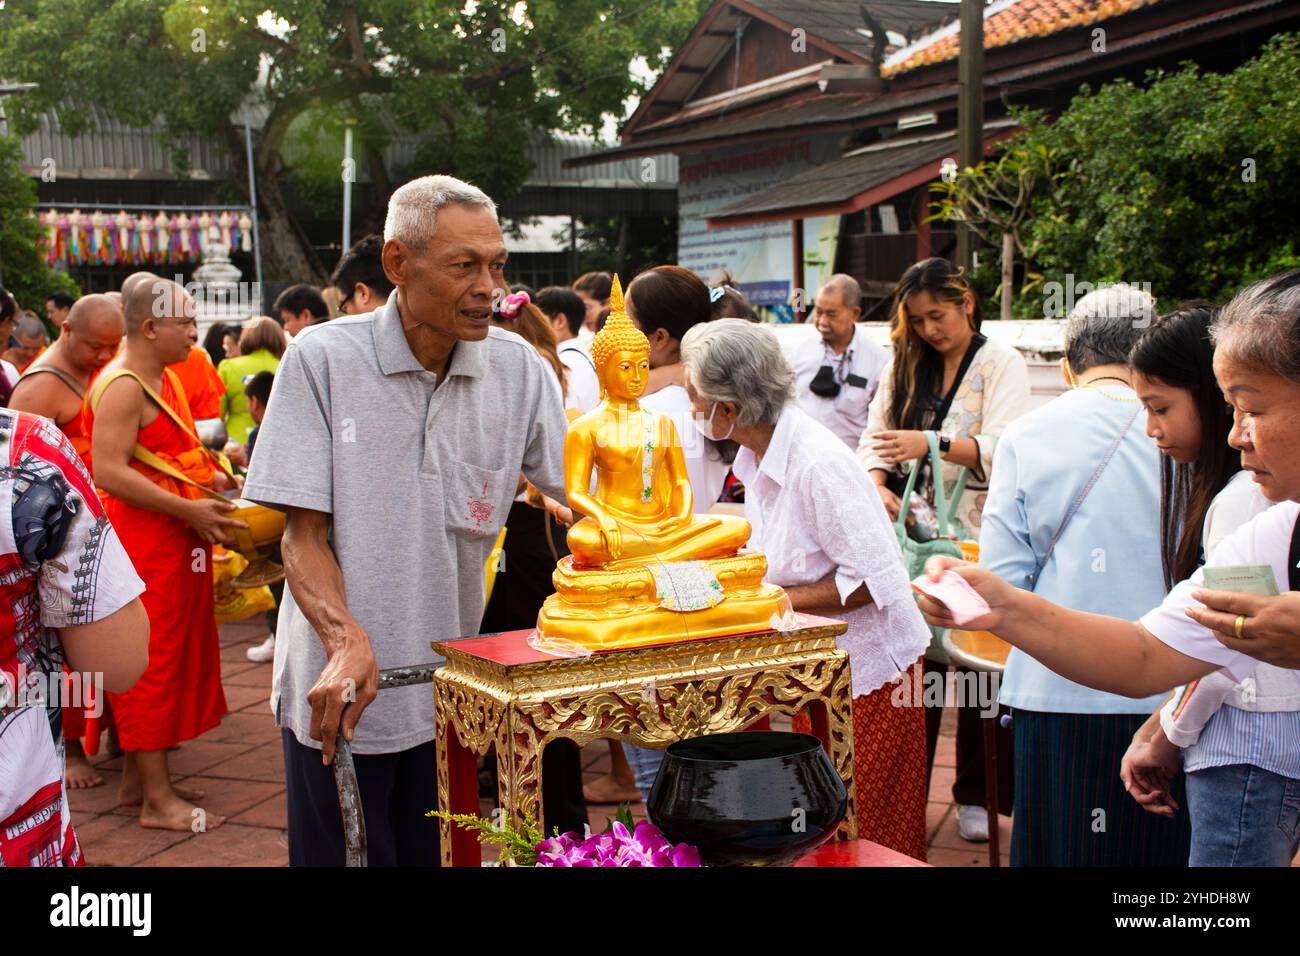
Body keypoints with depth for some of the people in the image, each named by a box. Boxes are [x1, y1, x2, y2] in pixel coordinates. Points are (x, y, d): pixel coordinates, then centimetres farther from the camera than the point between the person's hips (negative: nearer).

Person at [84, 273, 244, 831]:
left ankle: (139, 777, 25)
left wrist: (210, 479, 11)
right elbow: (109, 472, -24)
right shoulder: (123, 386, -15)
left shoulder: (165, 379, 15)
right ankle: (157, 799, 3)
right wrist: (189, 509, -24)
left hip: (175, 544, 10)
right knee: (152, 661, -4)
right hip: (142, 545, -10)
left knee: (173, 654, 14)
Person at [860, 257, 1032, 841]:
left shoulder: (1001, 364, -3)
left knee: (980, 668, 3)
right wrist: (879, 485, -14)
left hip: (978, 536, -3)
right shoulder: (904, 366, 12)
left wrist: (931, 444, -29)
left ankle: (976, 796, 17)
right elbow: (875, 437, 6)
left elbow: (1000, 450, -15)